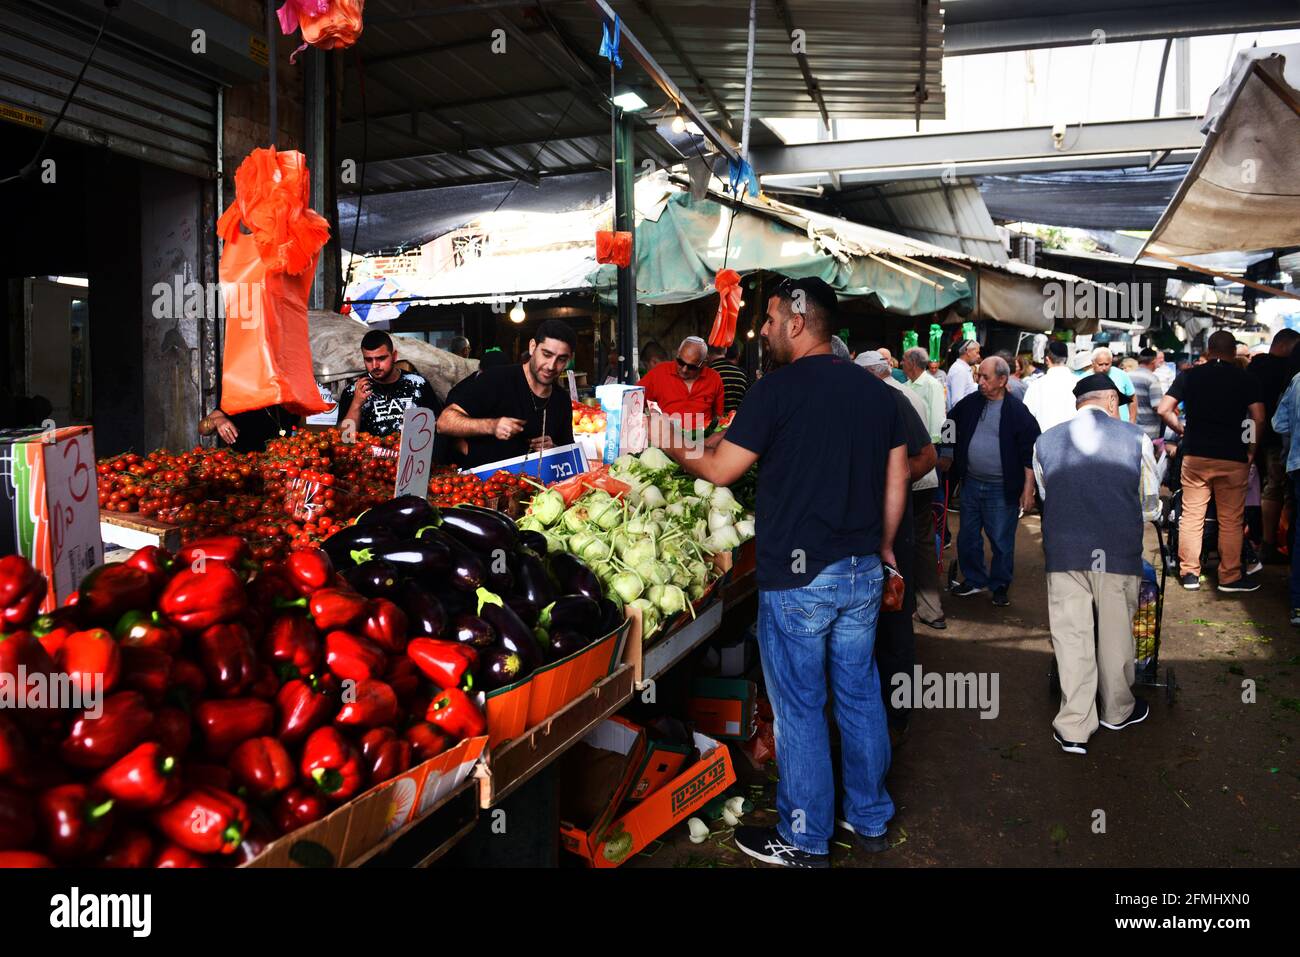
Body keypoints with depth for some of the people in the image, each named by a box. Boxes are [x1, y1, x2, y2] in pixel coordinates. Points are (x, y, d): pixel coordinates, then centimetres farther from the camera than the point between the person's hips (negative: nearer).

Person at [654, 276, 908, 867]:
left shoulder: (778, 387, -12)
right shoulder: (876, 391, 7)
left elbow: (720, 470, -9)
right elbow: (896, 480, 11)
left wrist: (668, 445, 7)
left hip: (796, 576, -6)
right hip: (862, 572, 6)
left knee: (800, 708, 6)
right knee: (860, 697, 18)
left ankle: (804, 840, 20)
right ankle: (871, 819, 33)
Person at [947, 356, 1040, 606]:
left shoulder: (1017, 411, -10)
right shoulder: (970, 403, 3)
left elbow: (1030, 454, -10)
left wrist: (1028, 489, -12)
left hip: (1002, 489, -5)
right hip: (970, 483, 5)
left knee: (1002, 541, 6)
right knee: (967, 537, 14)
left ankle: (1000, 586, 23)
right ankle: (974, 580, 31)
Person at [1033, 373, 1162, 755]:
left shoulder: (1045, 441, 6)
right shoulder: (1136, 438, 2)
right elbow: (1151, 507, 10)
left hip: (1063, 552, 1)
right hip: (1119, 552, -1)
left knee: (1071, 636, 6)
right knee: (1116, 634, 15)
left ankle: (1073, 729, 10)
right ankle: (1117, 710, 35)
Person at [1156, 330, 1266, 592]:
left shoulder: (1189, 376, 4)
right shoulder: (1245, 379, 0)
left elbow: (1163, 409, -3)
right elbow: (1259, 418, -7)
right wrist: (1251, 450, 6)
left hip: (1195, 455, 2)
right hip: (1232, 457, -1)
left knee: (1191, 516, 7)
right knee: (1231, 520, 7)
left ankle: (1189, 573, 12)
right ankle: (1230, 577, 13)